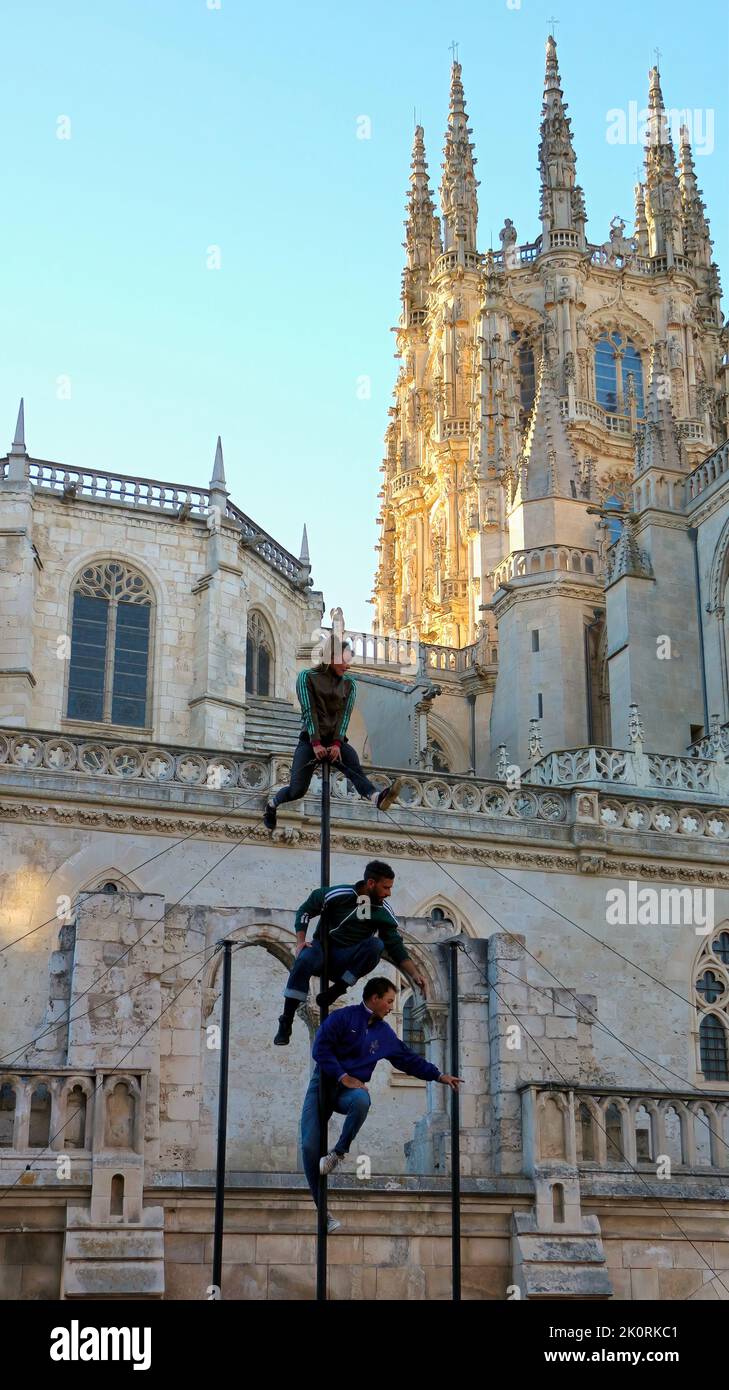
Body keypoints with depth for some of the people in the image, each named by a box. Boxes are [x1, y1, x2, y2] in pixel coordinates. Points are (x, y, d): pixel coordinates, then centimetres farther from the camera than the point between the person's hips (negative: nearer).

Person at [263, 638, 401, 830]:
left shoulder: (349, 683, 10)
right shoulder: (307, 677, 1)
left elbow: (345, 714, -1)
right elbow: (309, 712, -8)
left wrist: (337, 744, -15)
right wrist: (316, 743, -18)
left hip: (336, 740, 2)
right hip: (311, 740, -2)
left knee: (355, 769, -29)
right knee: (297, 790, -8)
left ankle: (377, 798, -56)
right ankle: (271, 804, 23)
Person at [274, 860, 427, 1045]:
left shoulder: (384, 912, -3)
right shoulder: (339, 894, -13)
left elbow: (396, 947, 0)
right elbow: (305, 910, -4)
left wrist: (415, 974, -11)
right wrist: (300, 942, -15)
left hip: (347, 960, 2)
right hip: (324, 948, -2)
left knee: (376, 945, -28)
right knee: (304, 960, -37)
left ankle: (337, 989, -20)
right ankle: (286, 1022, -28)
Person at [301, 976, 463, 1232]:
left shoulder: (384, 1033, 12)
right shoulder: (342, 1017, -5)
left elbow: (408, 1059, 17)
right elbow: (320, 1048, -13)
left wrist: (439, 1076, 13)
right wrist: (343, 1076, -16)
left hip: (350, 1089, 3)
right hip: (323, 1083, -2)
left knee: (361, 1100, -37)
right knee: (310, 1146, -14)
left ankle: (338, 1153, -15)